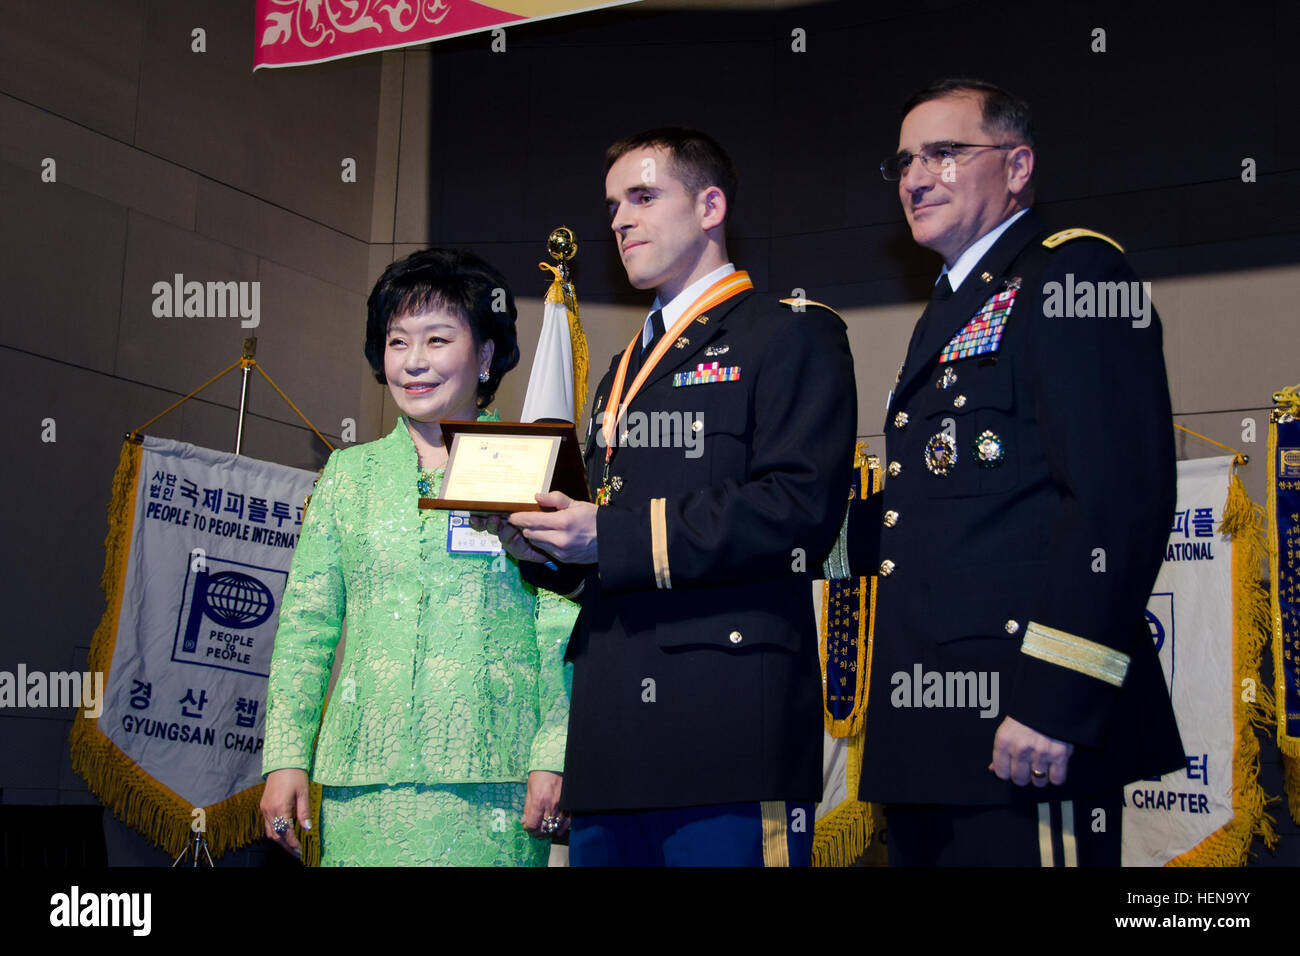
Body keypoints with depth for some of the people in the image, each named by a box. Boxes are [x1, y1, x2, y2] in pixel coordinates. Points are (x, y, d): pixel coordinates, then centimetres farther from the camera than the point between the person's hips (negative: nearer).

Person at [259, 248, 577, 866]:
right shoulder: (348, 474, 13)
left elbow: (565, 627, 0)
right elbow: (305, 624, 12)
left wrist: (555, 757, -9)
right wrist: (286, 757, 5)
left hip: (491, 781, -2)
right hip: (365, 780, 2)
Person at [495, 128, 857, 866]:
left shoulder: (793, 335, 2)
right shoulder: (625, 370, 28)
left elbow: (799, 510, -13)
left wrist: (614, 537, -15)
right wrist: (549, 547, 6)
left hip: (727, 720, -7)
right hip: (613, 729, 8)